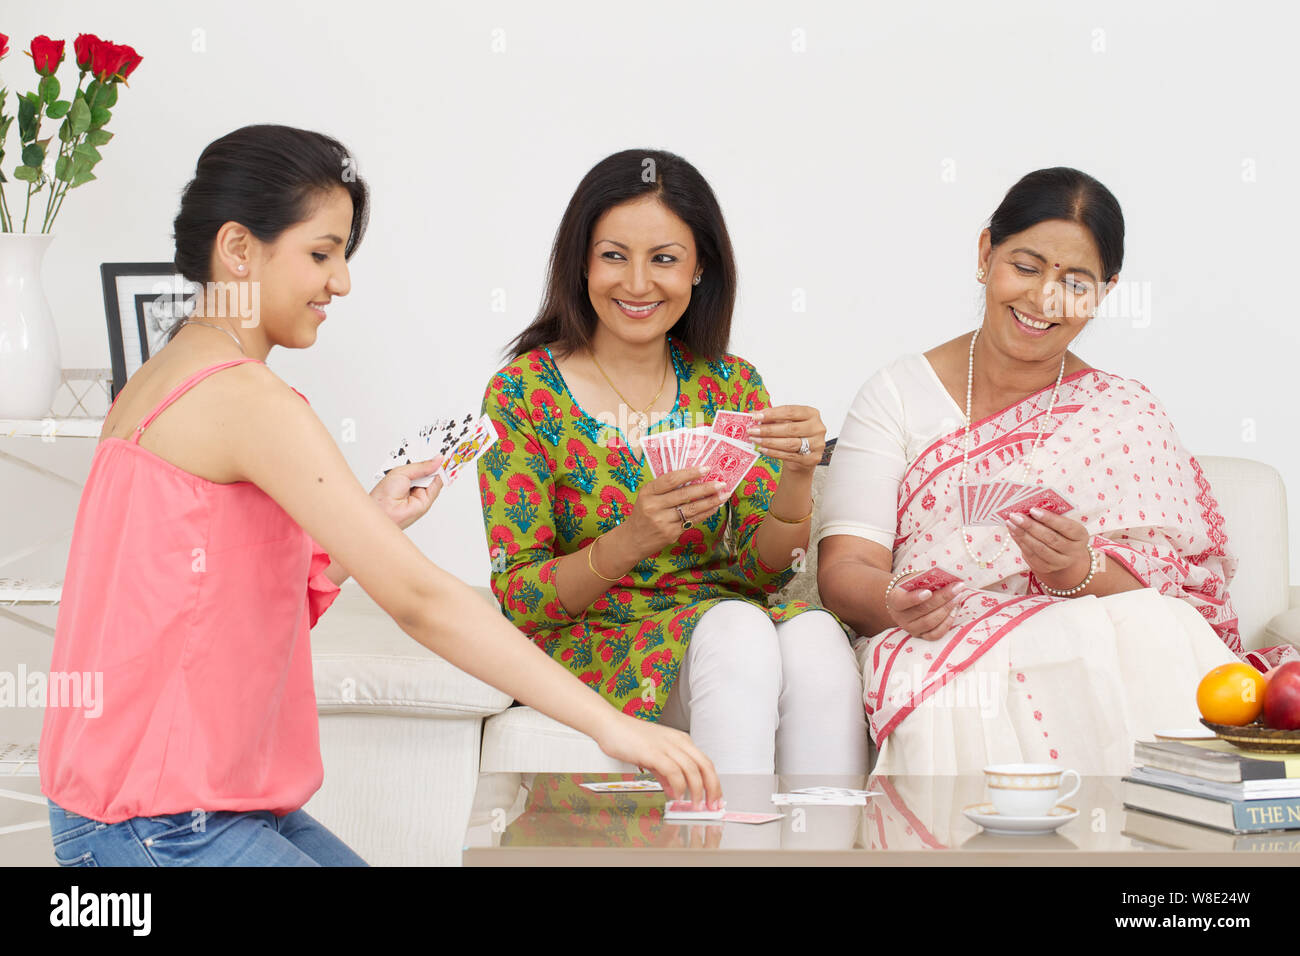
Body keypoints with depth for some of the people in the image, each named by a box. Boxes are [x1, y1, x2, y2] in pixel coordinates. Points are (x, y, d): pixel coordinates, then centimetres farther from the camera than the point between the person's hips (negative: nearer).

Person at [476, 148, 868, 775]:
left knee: (814, 636, -30)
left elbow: (762, 570, 1)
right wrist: (629, 542, -28)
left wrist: (798, 475, -19)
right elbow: (520, 599, -9)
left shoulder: (732, 386, 6)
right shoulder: (522, 394, -4)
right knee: (738, 632, -32)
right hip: (590, 640, -3)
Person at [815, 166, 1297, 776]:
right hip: (940, 651, -1)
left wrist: (1082, 570, -21)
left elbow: (1193, 589, 1)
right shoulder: (897, 394, 13)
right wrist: (897, 604, -22)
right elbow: (843, 567, 2)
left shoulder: (1126, 413, 14)